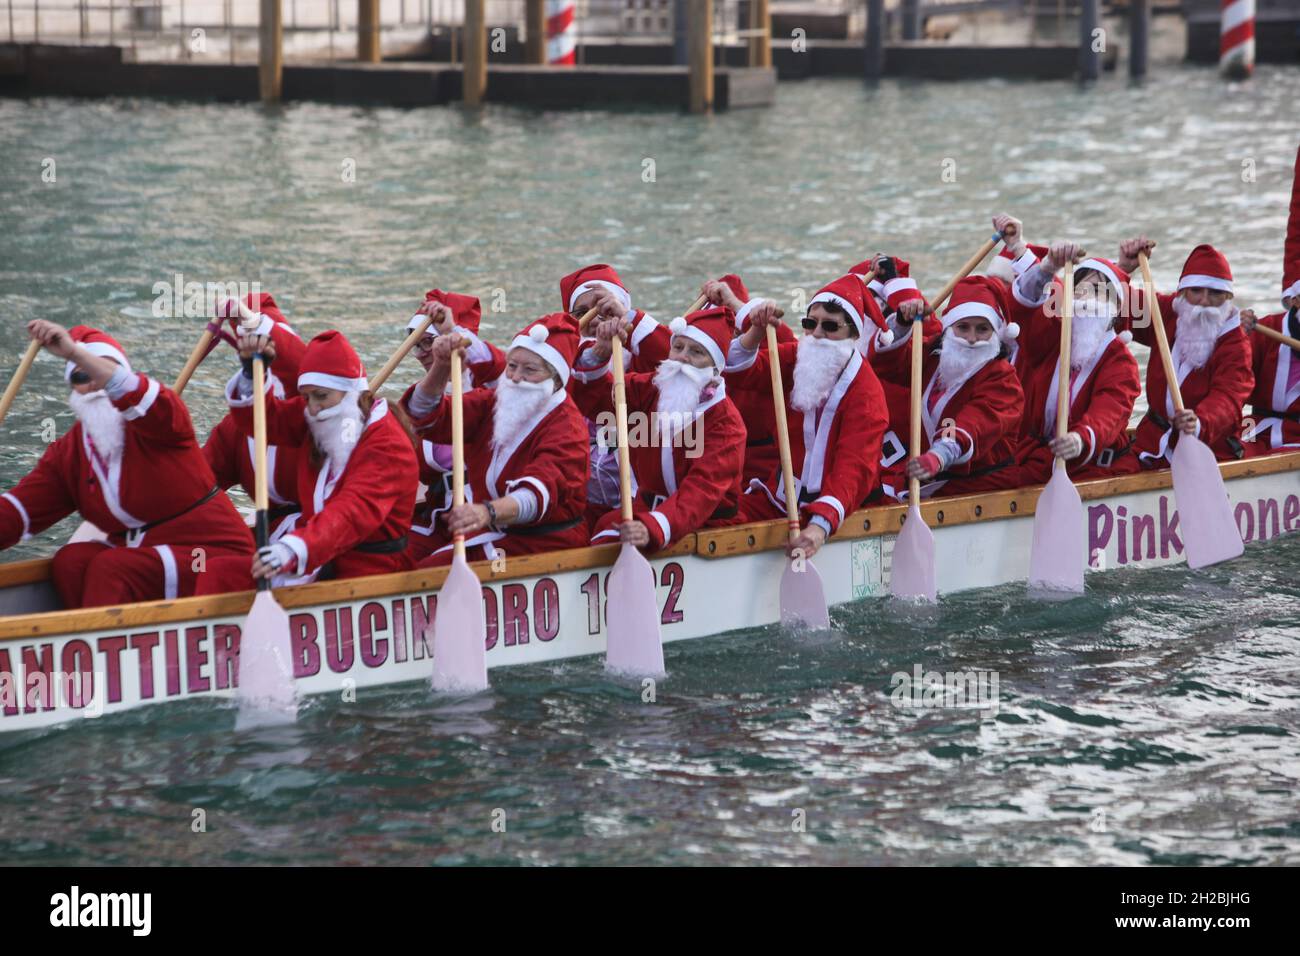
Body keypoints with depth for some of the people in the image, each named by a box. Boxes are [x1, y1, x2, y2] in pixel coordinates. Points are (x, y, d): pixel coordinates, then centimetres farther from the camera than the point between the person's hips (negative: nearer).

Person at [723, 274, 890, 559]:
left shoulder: (866, 394, -16)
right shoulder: (796, 359, 6)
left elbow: (853, 471, -28)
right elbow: (738, 373, 3)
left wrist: (820, 526, -43)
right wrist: (757, 332, -16)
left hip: (824, 508, -6)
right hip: (774, 499, 6)